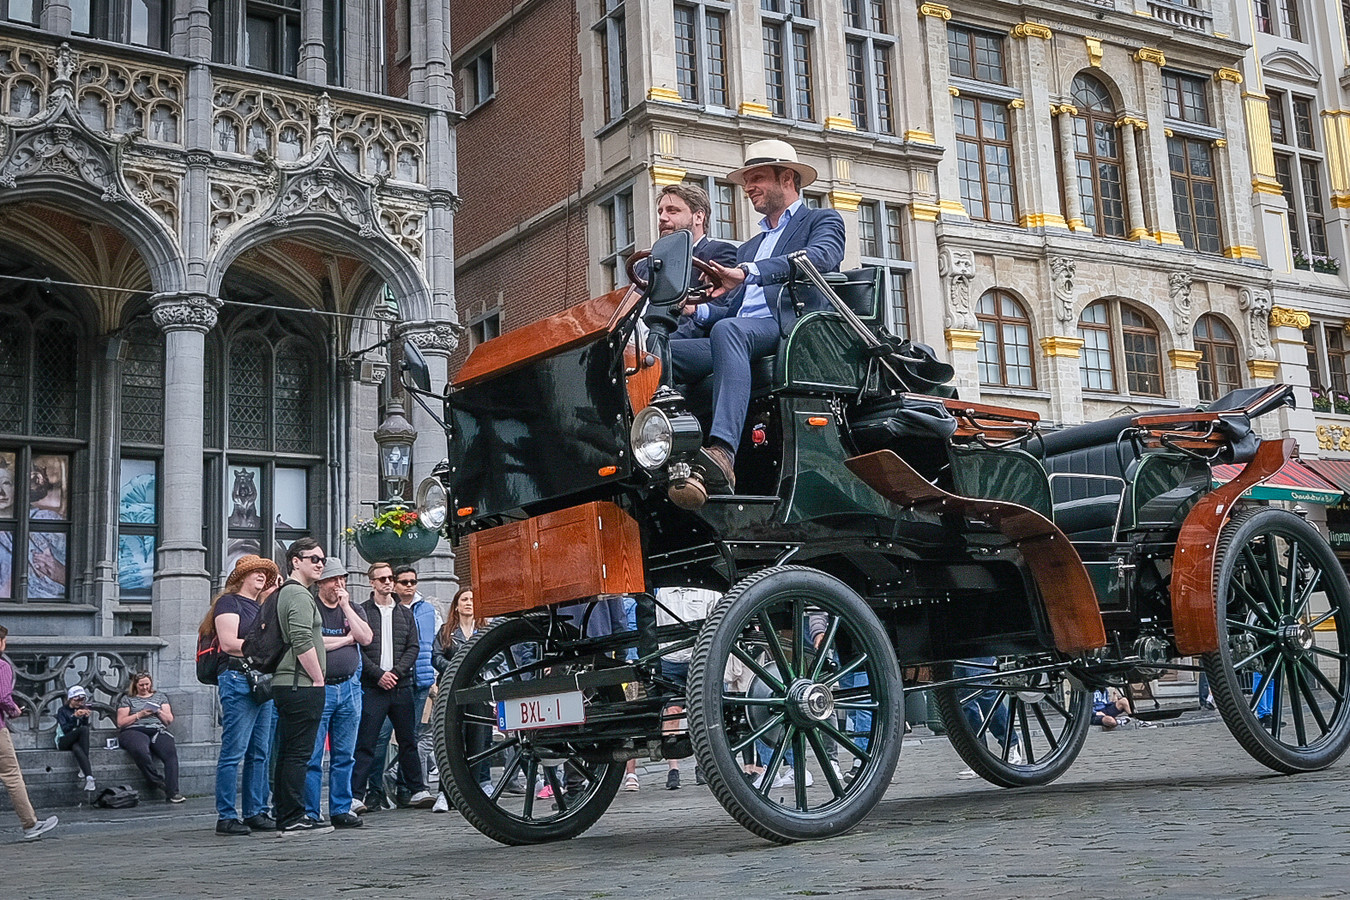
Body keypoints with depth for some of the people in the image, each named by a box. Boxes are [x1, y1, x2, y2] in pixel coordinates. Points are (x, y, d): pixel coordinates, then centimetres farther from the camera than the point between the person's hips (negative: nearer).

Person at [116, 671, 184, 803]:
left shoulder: (159, 696, 24)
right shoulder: (127, 699, 19)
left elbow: (169, 720, 18)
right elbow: (120, 722, 8)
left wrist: (158, 712, -1)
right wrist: (139, 715, -3)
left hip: (158, 731, 2)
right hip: (133, 731, -2)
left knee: (170, 752, -33)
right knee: (140, 751, -40)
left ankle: (173, 792, -38)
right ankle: (159, 783, -27)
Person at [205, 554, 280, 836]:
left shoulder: (262, 606, 23)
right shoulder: (228, 602, -1)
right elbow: (228, 643, -11)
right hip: (238, 679, -8)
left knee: (260, 752, 9)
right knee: (234, 751, -8)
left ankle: (255, 813, 14)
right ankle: (226, 817, -5)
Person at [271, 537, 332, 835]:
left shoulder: (285, 593, 21)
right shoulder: (299, 595, -11)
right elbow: (303, 643, -20)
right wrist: (318, 678, -13)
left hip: (285, 685, 11)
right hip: (302, 685, -11)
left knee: (287, 753, 12)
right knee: (298, 754, -8)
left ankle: (284, 816, 16)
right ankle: (293, 820, -7)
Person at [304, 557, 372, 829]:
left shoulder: (353, 609, 15)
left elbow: (366, 638, 0)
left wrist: (345, 606, -3)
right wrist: (346, 639, -2)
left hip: (349, 687, 5)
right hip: (319, 687, -5)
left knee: (344, 755, 8)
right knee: (312, 756, -5)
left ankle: (341, 809, 14)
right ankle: (309, 813, 0)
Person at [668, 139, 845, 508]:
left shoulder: (822, 221, 17)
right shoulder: (749, 248, 38)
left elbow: (821, 257, -8)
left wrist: (749, 272, -20)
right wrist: (698, 310, 3)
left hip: (792, 328, -7)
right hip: (740, 334, 7)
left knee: (728, 331, -40)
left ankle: (722, 454, -57)